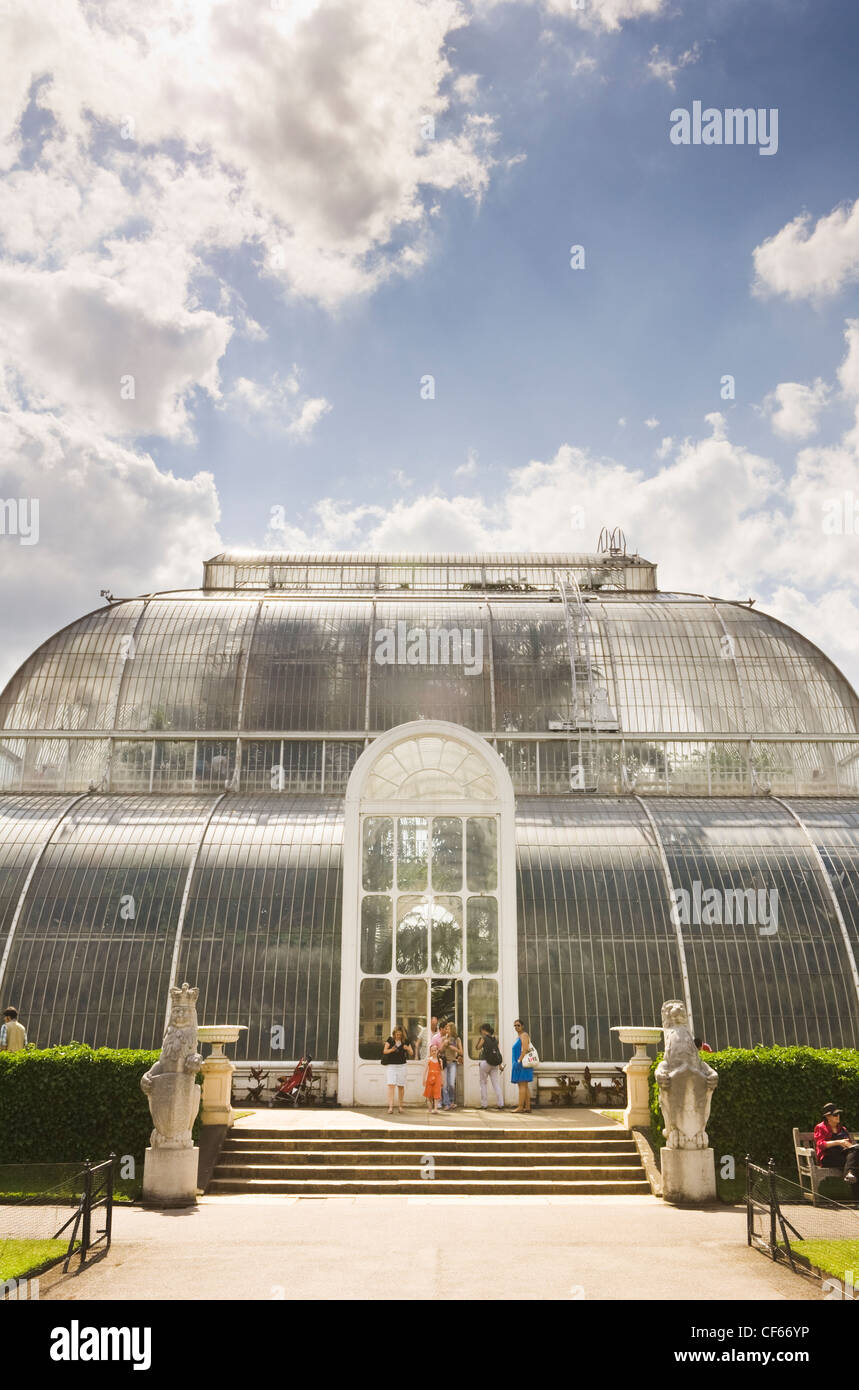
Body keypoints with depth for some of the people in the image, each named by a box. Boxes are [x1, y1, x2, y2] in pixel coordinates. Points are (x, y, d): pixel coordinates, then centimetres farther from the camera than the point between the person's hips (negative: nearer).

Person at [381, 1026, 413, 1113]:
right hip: (391, 1065, -1)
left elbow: (411, 1054, 4)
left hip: (401, 1065, 1)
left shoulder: (406, 1041, 1)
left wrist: (408, 1049, -17)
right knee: (391, 1085, -11)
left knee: (401, 1086, 6)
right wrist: (391, 1050, -18)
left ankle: (400, 1106, 19)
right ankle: (390, 1107, -13)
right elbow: (384, 1051, 2)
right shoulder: (390, 1040, 0)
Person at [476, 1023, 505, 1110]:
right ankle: (501, 1104, -3)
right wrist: (500, 1065, 12)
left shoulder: (484, 1038, -7)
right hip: (495, 1064, 5)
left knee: (483, 1083, 8)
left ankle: (484, 1104, 4)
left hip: (485, 1062, -5)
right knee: (496, 1084, 6)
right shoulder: (495, 1039, 9)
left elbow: (478, 1048, 4)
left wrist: (479, 1039, 12)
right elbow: (499, 1052, 8)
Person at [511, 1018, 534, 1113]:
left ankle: (520, 1107, -15)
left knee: (522, 1085, -12)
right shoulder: (518, 1036, 21)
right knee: (524, 1086, 7)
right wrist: (516, 1063, 20)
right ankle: (527, 1107, 7)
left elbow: (525, 1050, -19)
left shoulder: (524, 1035, -8)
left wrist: (519, 1061, -22)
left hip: (522, 1063, -10)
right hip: (519, 1064, 10)